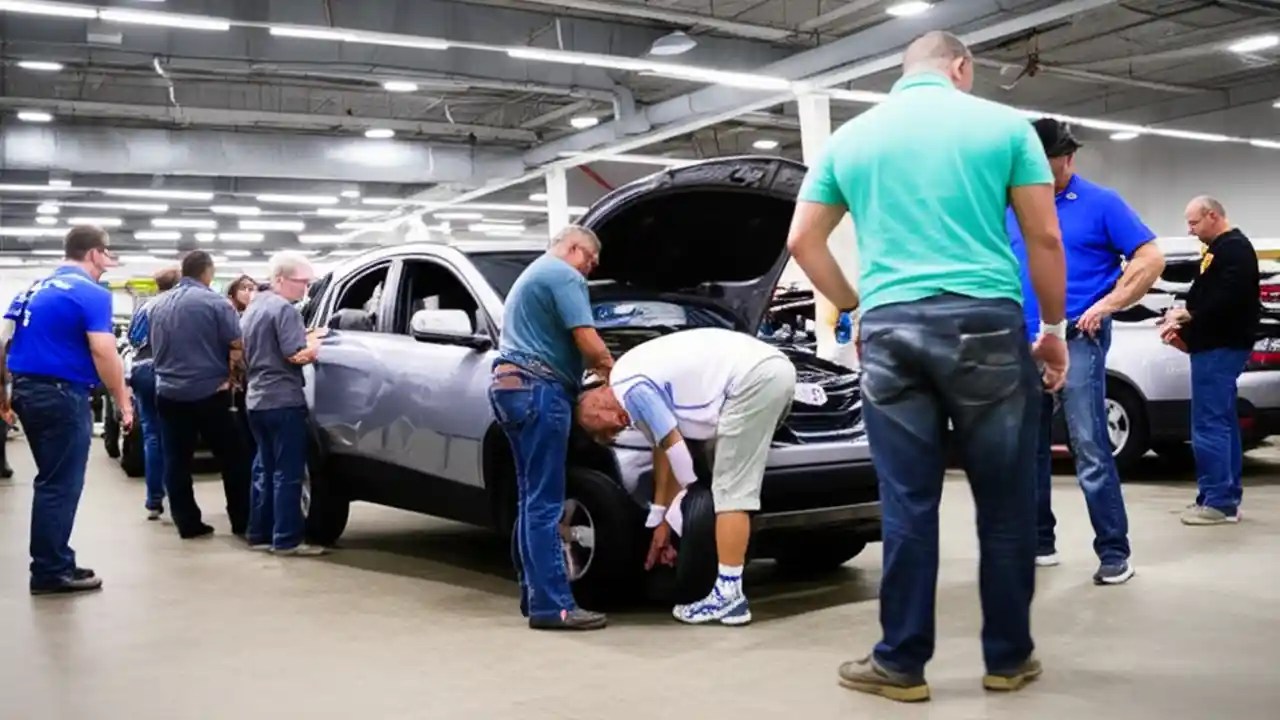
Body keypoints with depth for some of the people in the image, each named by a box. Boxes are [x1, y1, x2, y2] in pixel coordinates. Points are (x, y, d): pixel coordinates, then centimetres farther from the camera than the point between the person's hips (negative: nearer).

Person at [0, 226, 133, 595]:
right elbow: (103, 352, -20)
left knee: (52, 481, 17)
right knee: (61, 485, -1)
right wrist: (123, 401, -13)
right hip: (61, 395, -9)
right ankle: (51, 572, 5)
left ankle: (52, 561, 23)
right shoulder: (91, 294, -12)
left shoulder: (35, 288, 14)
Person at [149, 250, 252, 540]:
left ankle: (188, 523, 10)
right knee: (233, 458, 5)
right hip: (209, 392, -5)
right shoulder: (215, 302, -10)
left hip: (169, 393, 5)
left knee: (176, 462, 9)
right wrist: (230, 377, 0)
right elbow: (237, 347, -12)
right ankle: (242, 522, 8)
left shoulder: (160, 304, 9)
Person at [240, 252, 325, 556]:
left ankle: (259, 534, 19)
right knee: (288, 473, -6)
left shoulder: (252, 308, 16)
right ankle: (286, 540, -5)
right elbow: (298, 355, -21)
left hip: (256, 400, 9)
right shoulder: (284, 309, -13)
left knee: (264, 469, 14)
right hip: (283, 401, -9)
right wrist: (314, 343, -1)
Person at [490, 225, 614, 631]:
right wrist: (612, 372, 4)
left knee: (532, 498, 12)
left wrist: (595, 367, 26)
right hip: (537, 389, -10)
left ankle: (534, 593, 16)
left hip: (511, 386, 10)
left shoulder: (531, 275, 28)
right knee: (545, 502, -10)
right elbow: (588, 343, -14)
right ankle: (551, 604, -9)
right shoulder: (564, 276, -5)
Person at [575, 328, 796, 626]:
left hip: (754, 378, -10)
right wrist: (661, 520, 31)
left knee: (730, 491, -5)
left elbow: (673, 446, -3)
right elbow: (662, 447, 27)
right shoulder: (637, 380, 22)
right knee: (733, 489, 16)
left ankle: (728, 594, -1)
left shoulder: (630, 387, -7)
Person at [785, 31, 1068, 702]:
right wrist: (1053, 326, 14)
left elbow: (802, 241, 12)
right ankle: (1008, 657, 20)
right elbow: (1044, 238, 4)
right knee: (1004, 500, 9)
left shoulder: (850, 136, 13)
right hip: (985, 322, -1)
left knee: (907, 504, 6)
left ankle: (900, 663, 12)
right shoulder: (1003, 123, 7)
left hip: (890, 330, 2)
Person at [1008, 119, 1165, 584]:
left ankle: (1114, 553, 0)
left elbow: (1151, 259, -4)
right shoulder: (1012, 208, 11)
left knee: (1090, 450, -8)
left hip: (1076, 340, -5)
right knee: (1029, 451, 11)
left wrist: (1106, 305, -11)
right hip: (1024, 343, 5)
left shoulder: (1101, 203, -1)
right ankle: (1039, 542, 23)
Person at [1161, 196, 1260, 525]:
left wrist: (1188, 316, -13)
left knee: (1209, 425, -10)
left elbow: (1226, 301, -23)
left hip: (1220, 348, -11)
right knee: (1223, 423, 12)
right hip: (1217, 347, 11)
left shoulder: (1235, 250, -12)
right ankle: (1228, 499, 17)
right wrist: (1183, 315, 7)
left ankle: (1217, 501, -8)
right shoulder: (1220, 248, 21)